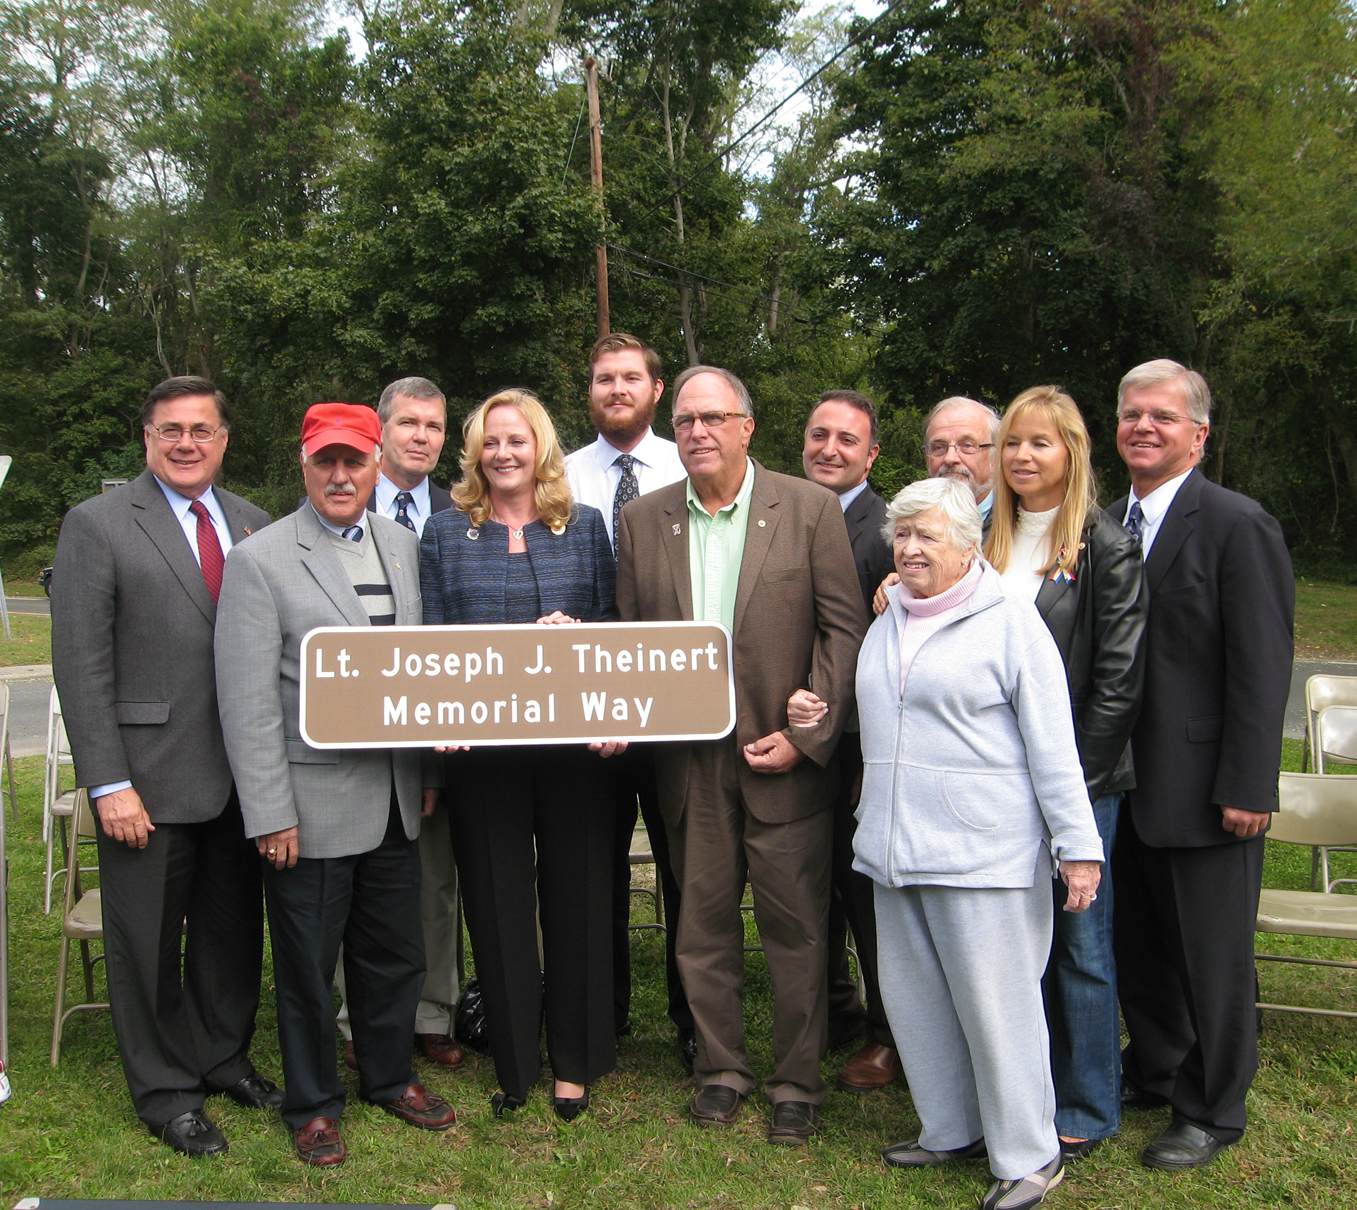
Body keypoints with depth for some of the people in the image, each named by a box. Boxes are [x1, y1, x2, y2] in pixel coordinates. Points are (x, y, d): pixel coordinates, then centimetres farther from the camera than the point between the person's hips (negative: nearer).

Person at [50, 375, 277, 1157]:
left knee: (234, 929, 17)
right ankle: (166, 1091, 27)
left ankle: (225, 1058, 37)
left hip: (242, 773, 4)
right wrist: (109, 784, -13)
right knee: (149, 940, 9)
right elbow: (81, 666, -9)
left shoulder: (256, 526, 7)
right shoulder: (98, 525, -5)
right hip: (150, 776, -4)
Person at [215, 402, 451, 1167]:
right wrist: (270, 813, -14)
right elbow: (247, 701, -12)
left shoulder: (401, 544, 8)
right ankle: (314, 1105, 30)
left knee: (395, 953, 17)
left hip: (394, 799, 5)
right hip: (312, 803, -5)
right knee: (309, 966, 10)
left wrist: (429, 769, 11)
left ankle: (390, 1076, 39)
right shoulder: (260, 560, -9)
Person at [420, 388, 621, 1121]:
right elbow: (432, 639, 4)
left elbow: (612, 626, 8)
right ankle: (513, 1062, 22)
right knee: (497, 901, 7)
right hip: (482, 744, 0)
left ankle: (574, 1061, 22)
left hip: (573, 739, 0)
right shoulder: (446, 532, 7)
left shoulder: (584, 526, 8)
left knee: (577, 895, 6)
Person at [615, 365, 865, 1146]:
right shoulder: (643, 521, 6)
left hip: (786, 758, -3)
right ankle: (721, 1068, 32)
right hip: (690, 760, 3)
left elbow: (844, 629, -6)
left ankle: (798, 1083, 24)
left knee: (796, 929, 7)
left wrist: (806, 736, -11)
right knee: (703, 924, 14)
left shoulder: (810, 509, -4)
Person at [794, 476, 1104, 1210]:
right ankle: (952, 1131, 31)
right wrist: (814, 714, 11)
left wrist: (1077, 844, -10)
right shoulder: (888, 621, 15)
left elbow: (1052, 743, -7)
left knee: (994, 1000, -1)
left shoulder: (1008, 620, -5)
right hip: (896, 845, 7)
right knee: (913, 994, 13)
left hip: (980, 848, -7)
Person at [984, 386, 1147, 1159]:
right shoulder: (991, 543, 10)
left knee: (1081, 942, 4)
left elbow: (1120, 677, -12)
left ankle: (1090, 1108, 20)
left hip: (1079, 778, -5)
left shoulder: (1106, 547, -8)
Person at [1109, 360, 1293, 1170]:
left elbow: (1263, 667, -14)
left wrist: (1247, 786, -17)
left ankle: (1212, 1111, 25)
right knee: (1139, 944, 18)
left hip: (1204, 787, -6)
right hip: (1125, 780, 6)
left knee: (1213, 956, 8)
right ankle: (1153, 1072, 38)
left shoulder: (1238, 525, -11)